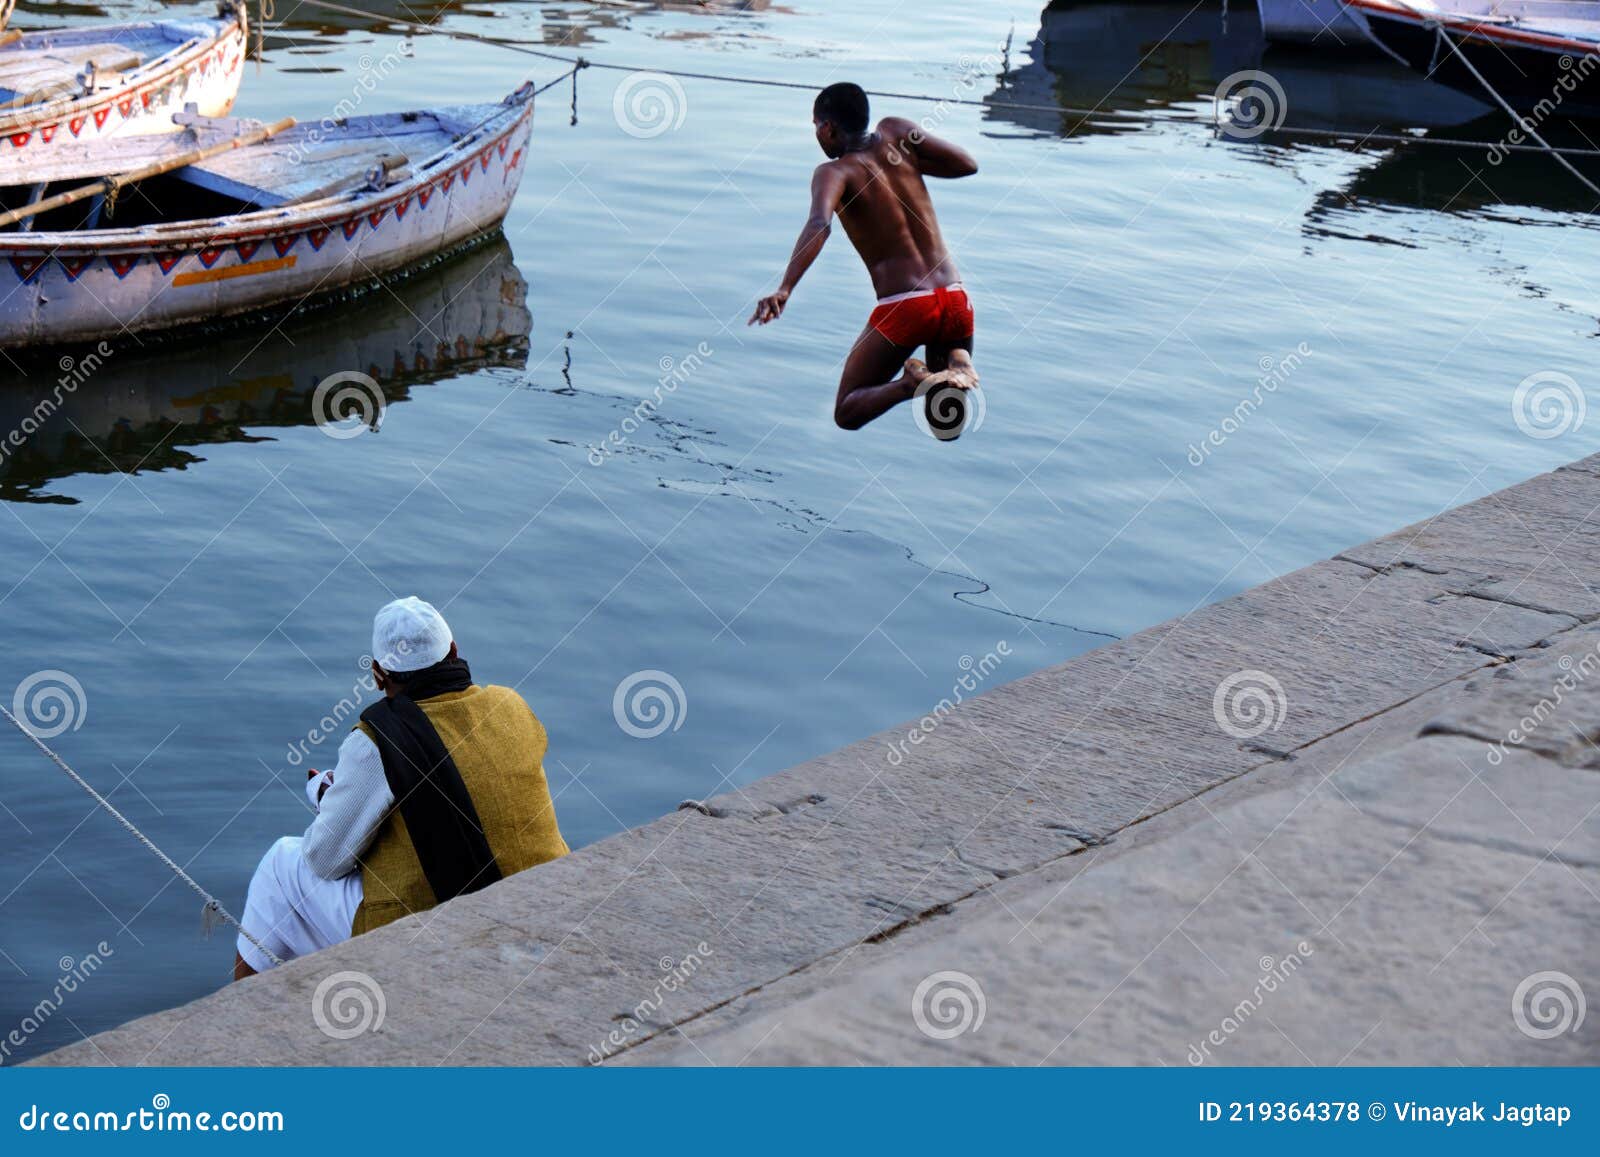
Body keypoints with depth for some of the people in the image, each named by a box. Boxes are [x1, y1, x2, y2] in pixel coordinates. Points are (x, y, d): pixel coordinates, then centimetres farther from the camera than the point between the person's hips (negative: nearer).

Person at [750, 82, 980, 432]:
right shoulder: (893, 133, 10)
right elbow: (968, 164, 8)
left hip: (903, 309, -5)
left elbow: (820, 224, -23)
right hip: (956, 299, 5)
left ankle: (914, 382, -18)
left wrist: (784, 290, -34)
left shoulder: (834, 172, -3)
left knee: (847, 413, 11)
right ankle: (957, 362, -10)